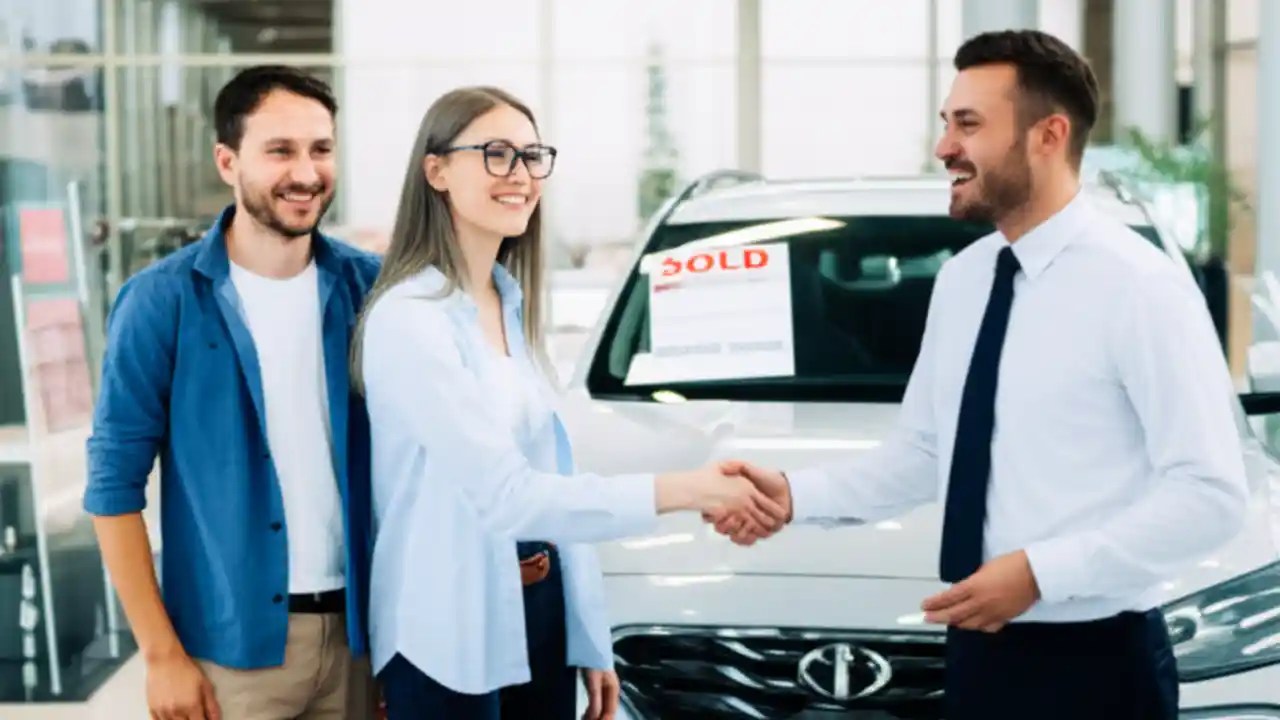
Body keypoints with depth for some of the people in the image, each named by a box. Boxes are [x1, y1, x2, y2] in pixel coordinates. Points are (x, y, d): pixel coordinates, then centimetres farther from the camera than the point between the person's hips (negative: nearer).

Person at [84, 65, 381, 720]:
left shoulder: (369, 287, 2)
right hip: (229, 641, -3)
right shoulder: (162, 301, -6)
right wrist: (162, 655, -10)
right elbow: (115, 486, -6)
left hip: (356, 628, 3)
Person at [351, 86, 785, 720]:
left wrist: (589, 641, 10)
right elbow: (505, 494, -22)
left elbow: (553, 478, 11)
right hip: (451, 634, -7)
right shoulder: (408, 319, -16)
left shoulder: (512, 305, 12)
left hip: (540, 614, 8)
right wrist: (683, 491, -25)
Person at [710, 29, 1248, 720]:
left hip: (1093, 664, -6)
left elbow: (1211, 495, -17)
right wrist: (797, 493, -2)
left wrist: (1042, 571, -22)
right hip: (978, 650, 6)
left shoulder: (1138, 285, -14)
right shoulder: (961, 278, 7)